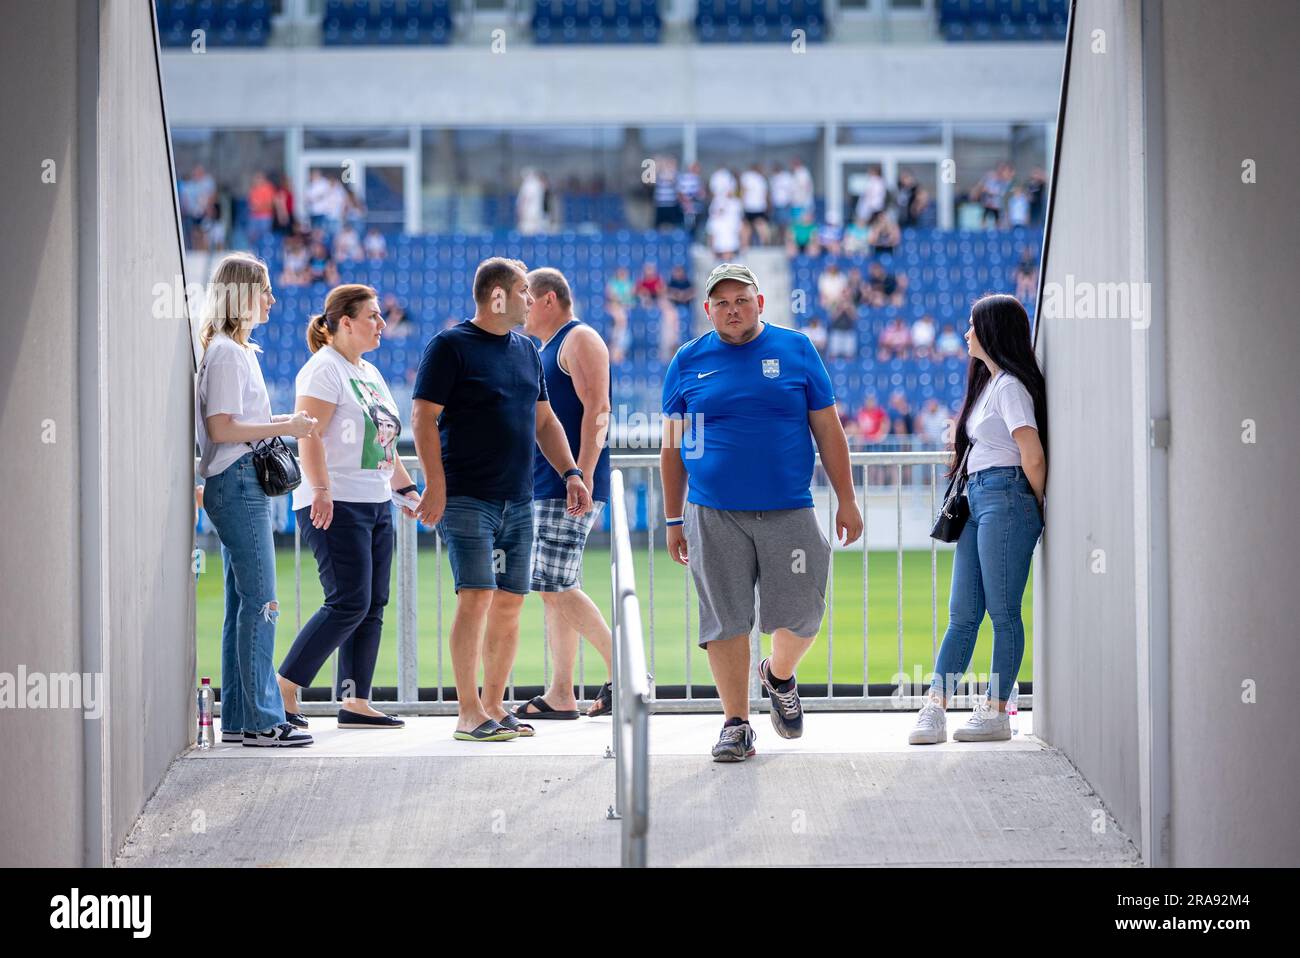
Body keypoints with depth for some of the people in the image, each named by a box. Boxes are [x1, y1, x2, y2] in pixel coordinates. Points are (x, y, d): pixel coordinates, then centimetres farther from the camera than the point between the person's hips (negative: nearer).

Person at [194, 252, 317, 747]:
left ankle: (238, 717, 13)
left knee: (242, 604, 10)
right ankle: (262, 720, -9)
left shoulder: (238, 349, 19)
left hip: (243, 484, 10)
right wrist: (284, 427, -15)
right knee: (259, 603, -10)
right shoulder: (226, 353, -12)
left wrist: (281, 422, 12)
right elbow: (221, 428, -19)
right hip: (238, 483, -10)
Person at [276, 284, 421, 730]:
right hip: (336, 506, -9)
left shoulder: (370, 373, 20)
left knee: (372, 606, 6)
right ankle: (283, 690, -9)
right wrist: (320, 490, -27)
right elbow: (310, 436, -18)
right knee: (348, 603, -14)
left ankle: (355, 701, 9)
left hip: (376, 505, 9)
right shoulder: (324, 369, -8)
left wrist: (405, 487, 23)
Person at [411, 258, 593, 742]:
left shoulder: (526, 351, 16)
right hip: (467, 497, -7)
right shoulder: (450, 346, -5)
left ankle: (493, 706, 14)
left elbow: (544, 420, 22)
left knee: (509, 603, 6)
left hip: (518, 500, 7)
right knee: (476, 597, -12)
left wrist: (571, 473, 10)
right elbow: (423, 417, -9)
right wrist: (436, 485, -17)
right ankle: (468, 713, -9)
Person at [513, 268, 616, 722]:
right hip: (542, 487, 10)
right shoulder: (545, 349, 22)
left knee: (557, 587, -14)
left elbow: (597, 410, -18)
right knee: (553, 590, 7)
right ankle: (559, 696, 8)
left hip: (568, 486, -10)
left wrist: (583, 476, -25)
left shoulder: (580, 340, -8)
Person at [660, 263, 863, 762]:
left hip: (789, 511, 0)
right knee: (725, 621, 0)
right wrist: (674, 520, 8)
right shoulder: (688, 362, 7)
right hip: (714, 516, 0)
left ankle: (779, 675, 31)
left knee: (801, 616, 0)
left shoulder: (796, 349, 6)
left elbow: (828, 431, 7)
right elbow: (672, 447, 11)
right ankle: (736, 723, 9)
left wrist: (846, 501, 3)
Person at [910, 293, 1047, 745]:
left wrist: (1037, 505, -4)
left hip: (1006, 499, -10)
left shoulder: (1010, 386, -11)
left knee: (1003, 611, -4)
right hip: (977, 499, 10)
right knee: (962, 614, 4)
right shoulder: (989, 382, 20)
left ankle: (996, 712, 0)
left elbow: (1033, 457, -17)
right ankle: (934, 709, 2)